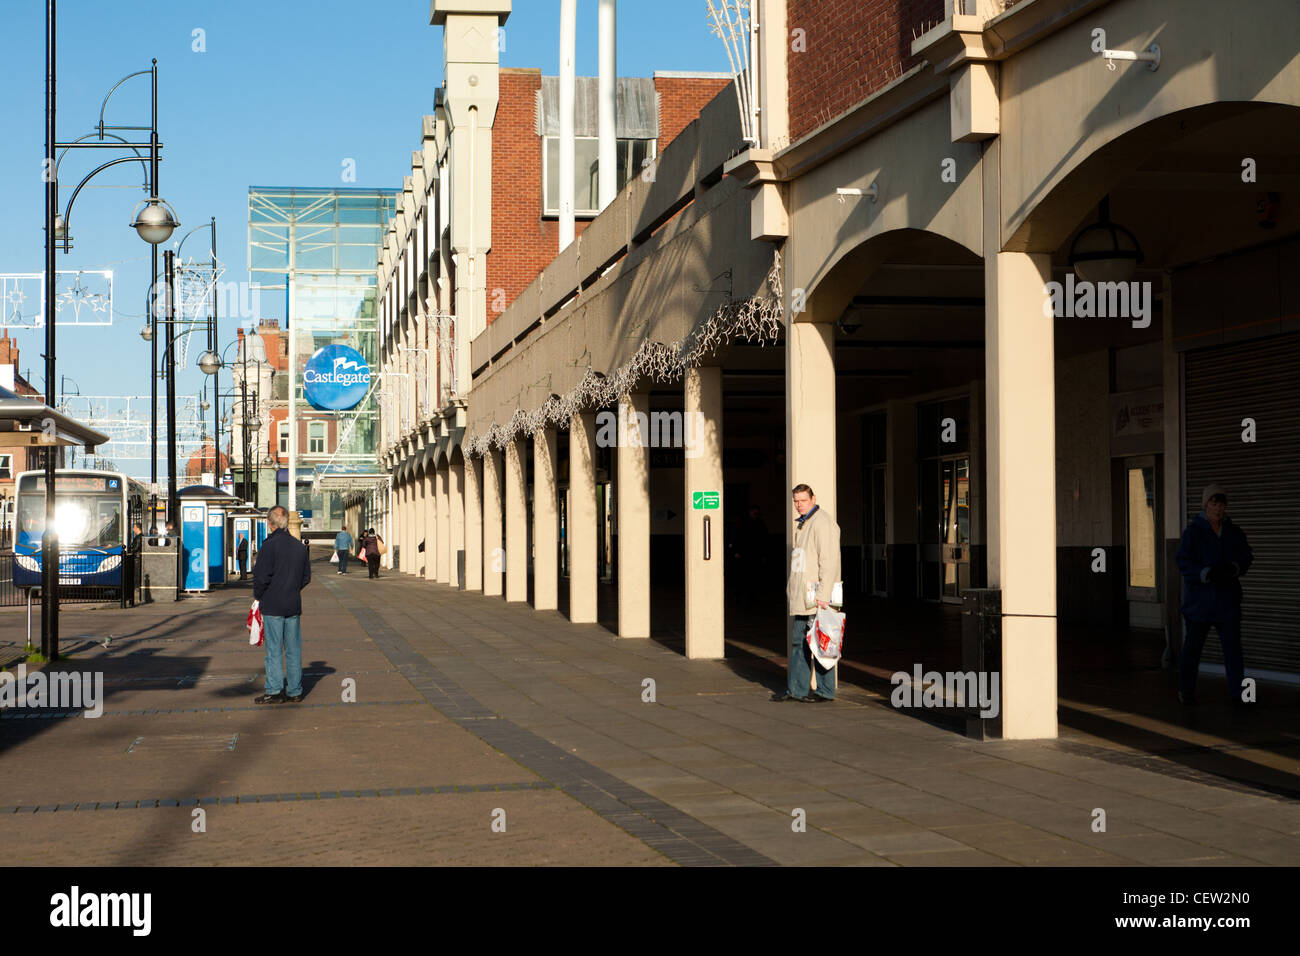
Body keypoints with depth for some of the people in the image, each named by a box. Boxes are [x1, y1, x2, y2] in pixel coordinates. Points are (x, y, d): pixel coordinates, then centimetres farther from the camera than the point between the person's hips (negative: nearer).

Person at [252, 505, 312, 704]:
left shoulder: (270, 545, -11)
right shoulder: (299, 546, 8)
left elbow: (261, 576, -14)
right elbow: (306, 577, 14)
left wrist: (257, 596, 2)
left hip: (272, 605, -5)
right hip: (294, 605, 5)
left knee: (274, 650, -2)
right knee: (293, 650, 8)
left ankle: (274, 691, -2)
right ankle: (295, 691, 10)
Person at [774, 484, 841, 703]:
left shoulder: (822, 522, -13)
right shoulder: (803, 524, 18)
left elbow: (829, 561, -19)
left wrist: (823, 595, -23)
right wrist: (792, 588, 19)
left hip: (817, 595, -10)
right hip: (802, 595, 10)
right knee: (799, 642, 11)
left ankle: (825, 691, 2)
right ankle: (796, 689, 16)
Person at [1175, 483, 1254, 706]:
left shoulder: (1234, 532, 8)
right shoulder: (1193, 531, -5)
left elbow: (1247, 557, 4)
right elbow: (1183, 562, -12)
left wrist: (1232, 568, -18)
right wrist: (1207, 573, -25)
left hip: (1227, 598, 3)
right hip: (1199, 598, -3)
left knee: (1232, 646, 0)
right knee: (1192, 646, 5)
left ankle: (1237, 692, 5)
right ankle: (1186, 692, 18)